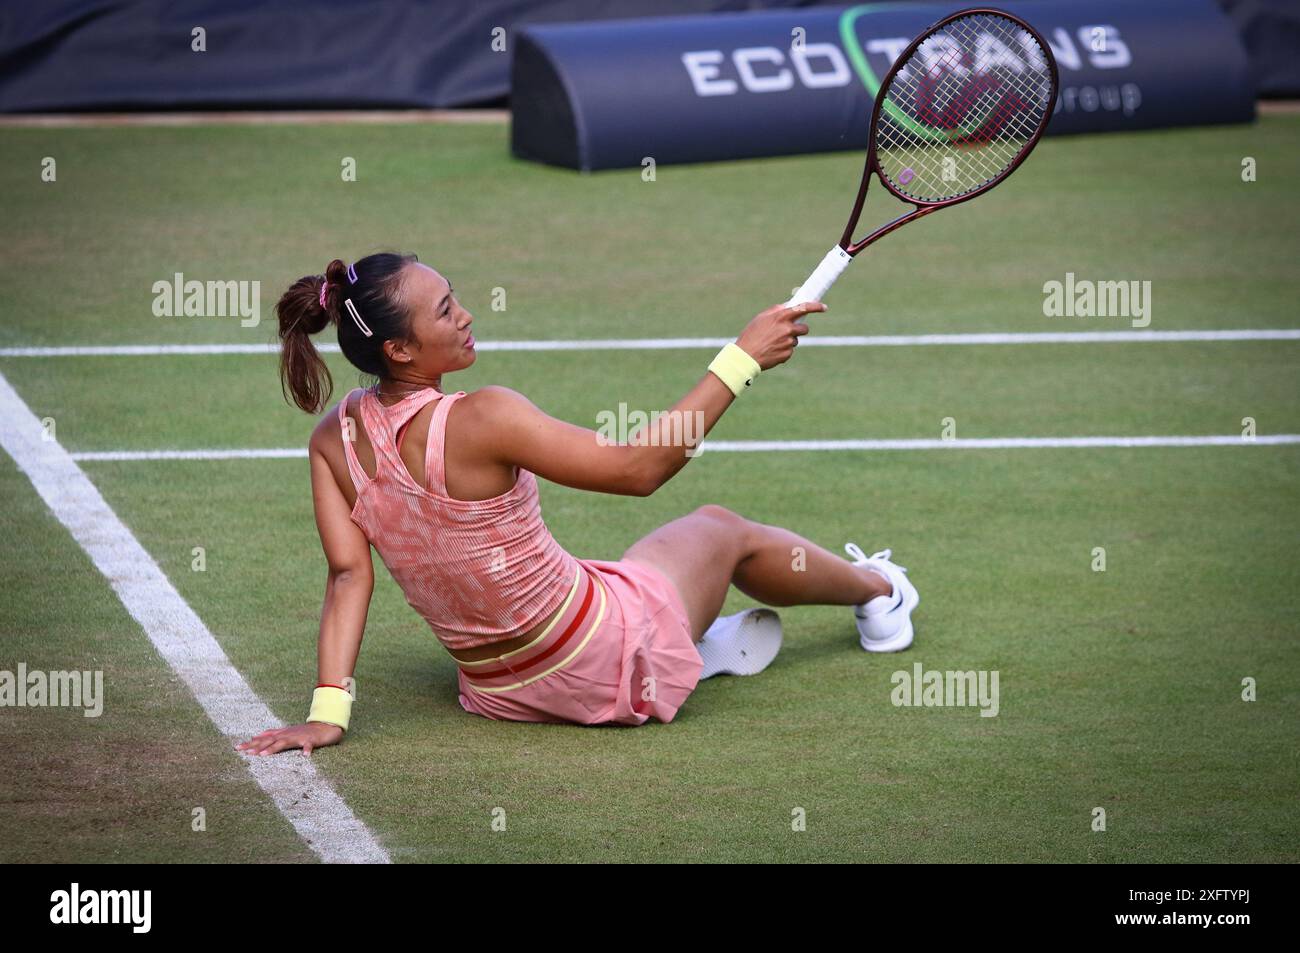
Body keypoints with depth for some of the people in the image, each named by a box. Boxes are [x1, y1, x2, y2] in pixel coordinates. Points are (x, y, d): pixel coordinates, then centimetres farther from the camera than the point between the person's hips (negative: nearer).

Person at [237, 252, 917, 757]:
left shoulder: (333, 439, -10)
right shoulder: (480, 419, -31)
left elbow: (348, 573, -13)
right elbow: (638, 468, -25)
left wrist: (327, 710, -12)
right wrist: (742, 359, -21)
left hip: (497, 691, 5)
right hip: (611, 671, -5)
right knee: (726, 532, 24)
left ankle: (706, 643, 57)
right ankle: (877, 593, 52)